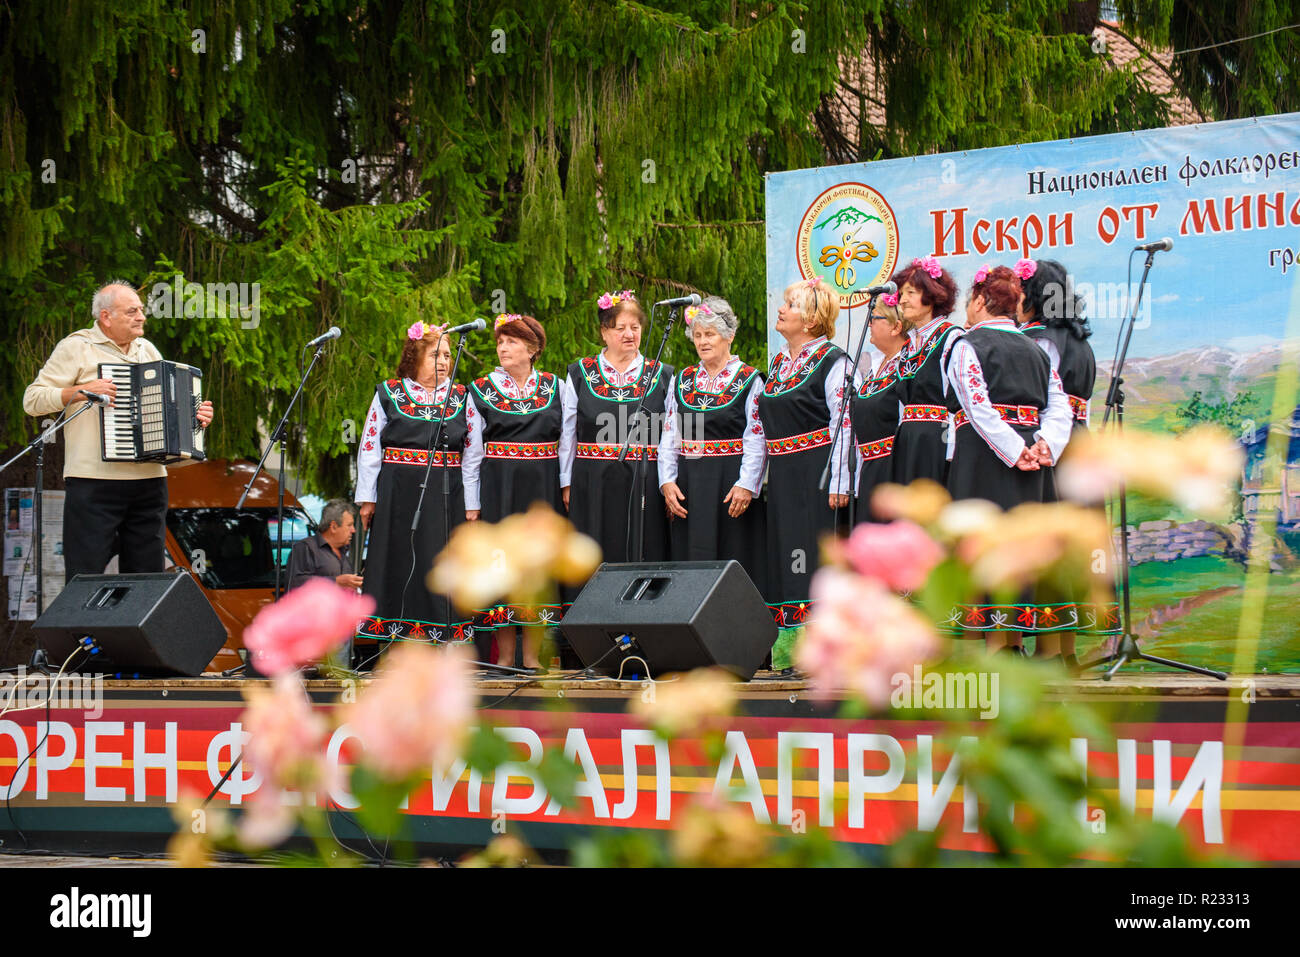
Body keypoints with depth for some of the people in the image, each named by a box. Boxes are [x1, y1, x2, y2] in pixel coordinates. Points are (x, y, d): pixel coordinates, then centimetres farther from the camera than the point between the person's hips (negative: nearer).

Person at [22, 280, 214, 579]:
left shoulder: (148, 350, 19)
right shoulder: (77, 348, -1)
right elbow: (32, 399, -6)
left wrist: (195, 415, 9)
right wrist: (82, 391, -17)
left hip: (150, 481, 6)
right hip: (94, 483, -6)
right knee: (85, 580, -7)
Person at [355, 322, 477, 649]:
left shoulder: (461, 398, 8)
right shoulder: (388, 395, 5)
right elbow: (369, 448, 5)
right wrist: (367, 498, 1)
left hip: (446, 496, 1)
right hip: (399, 494, -1)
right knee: (405, 562, 1)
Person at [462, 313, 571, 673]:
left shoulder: (556, 387, 8)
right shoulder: (481, 390, 4)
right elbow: (472, 450, 3)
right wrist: (472, 502, -2)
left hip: (543, 488, 1)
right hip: (498, 489, -1)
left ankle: (532, 657, 5)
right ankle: (504, 658, 1)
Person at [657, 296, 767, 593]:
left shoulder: (749, 380, 0)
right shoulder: (683, 381, 14)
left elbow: (756, 439, -6)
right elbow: (669, 435, 12)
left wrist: (746, 485, -16)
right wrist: (667, 482, 1)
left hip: (731, 483, -4)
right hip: (687, 485, 4)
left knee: (733, 559, -5)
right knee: (689, 558, 2)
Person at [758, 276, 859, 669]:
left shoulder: (832, 361, -7)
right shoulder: (778, 362, 17)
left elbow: (845, 422, -13)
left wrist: (838, 482, -19)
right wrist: (764, 476, 18)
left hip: (817, 473, -8)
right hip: (783, 475, 8)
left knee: (815, 553, -10)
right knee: (783, 553, 6)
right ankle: (787, 648, 10)